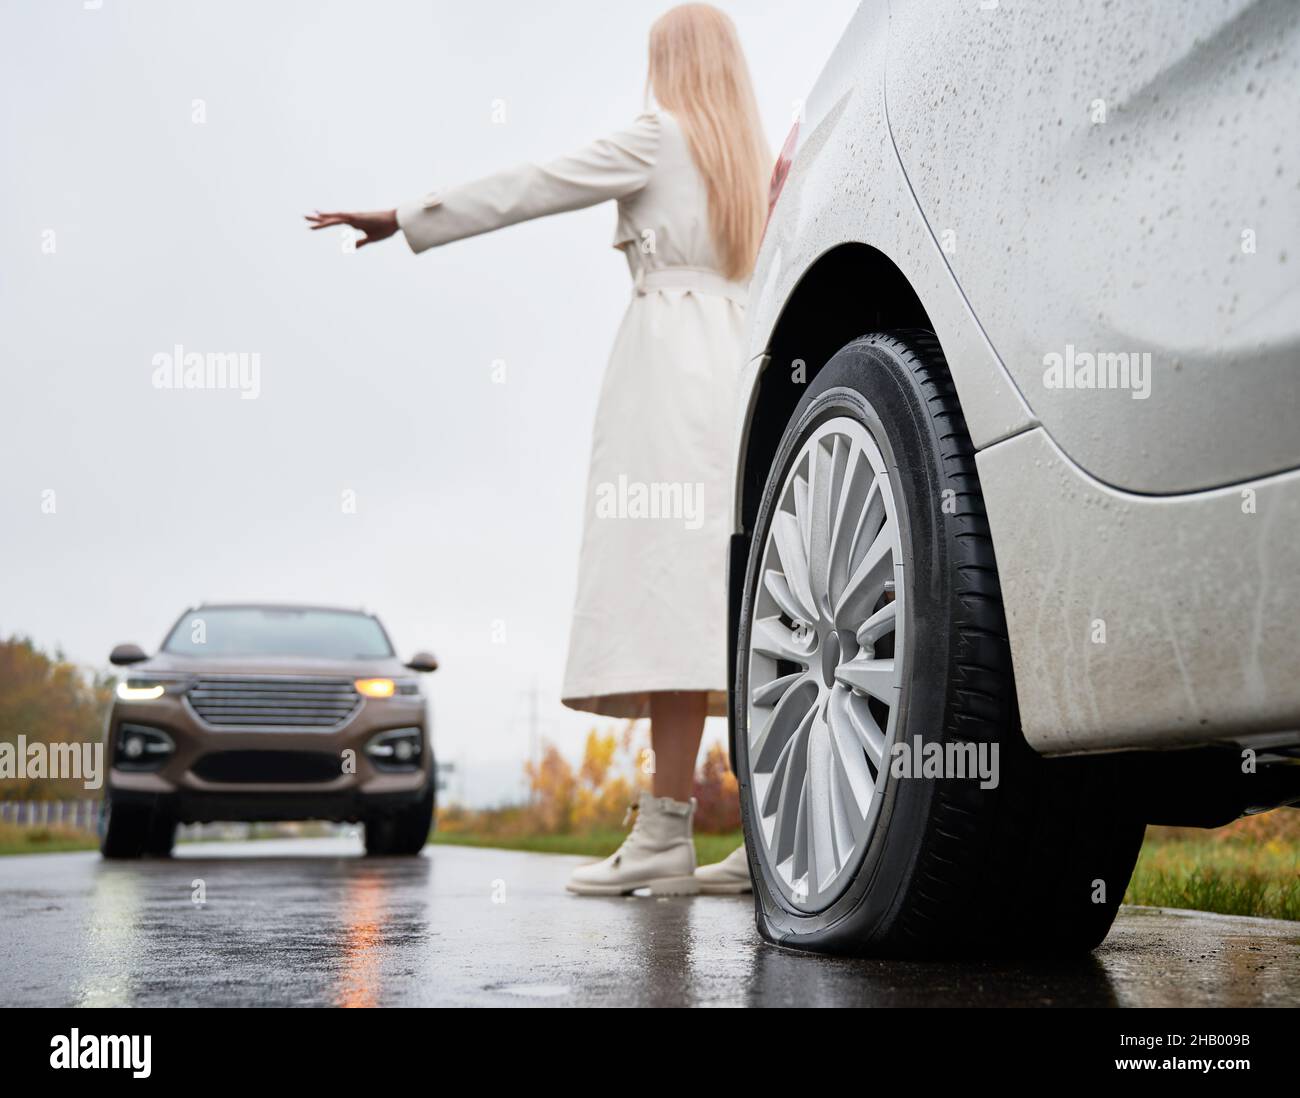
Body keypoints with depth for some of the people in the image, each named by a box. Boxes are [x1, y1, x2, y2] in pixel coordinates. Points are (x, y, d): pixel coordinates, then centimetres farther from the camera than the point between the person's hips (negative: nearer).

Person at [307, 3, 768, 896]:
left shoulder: (657, 138, 1)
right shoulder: (758, 160, 21)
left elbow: (529, 189, 1)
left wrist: (402, 219, 6)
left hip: (673, 366, -7)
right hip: (744, 372, 7)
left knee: (671, 588, -13)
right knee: (735, 605, 3)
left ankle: (666, 831, -18)